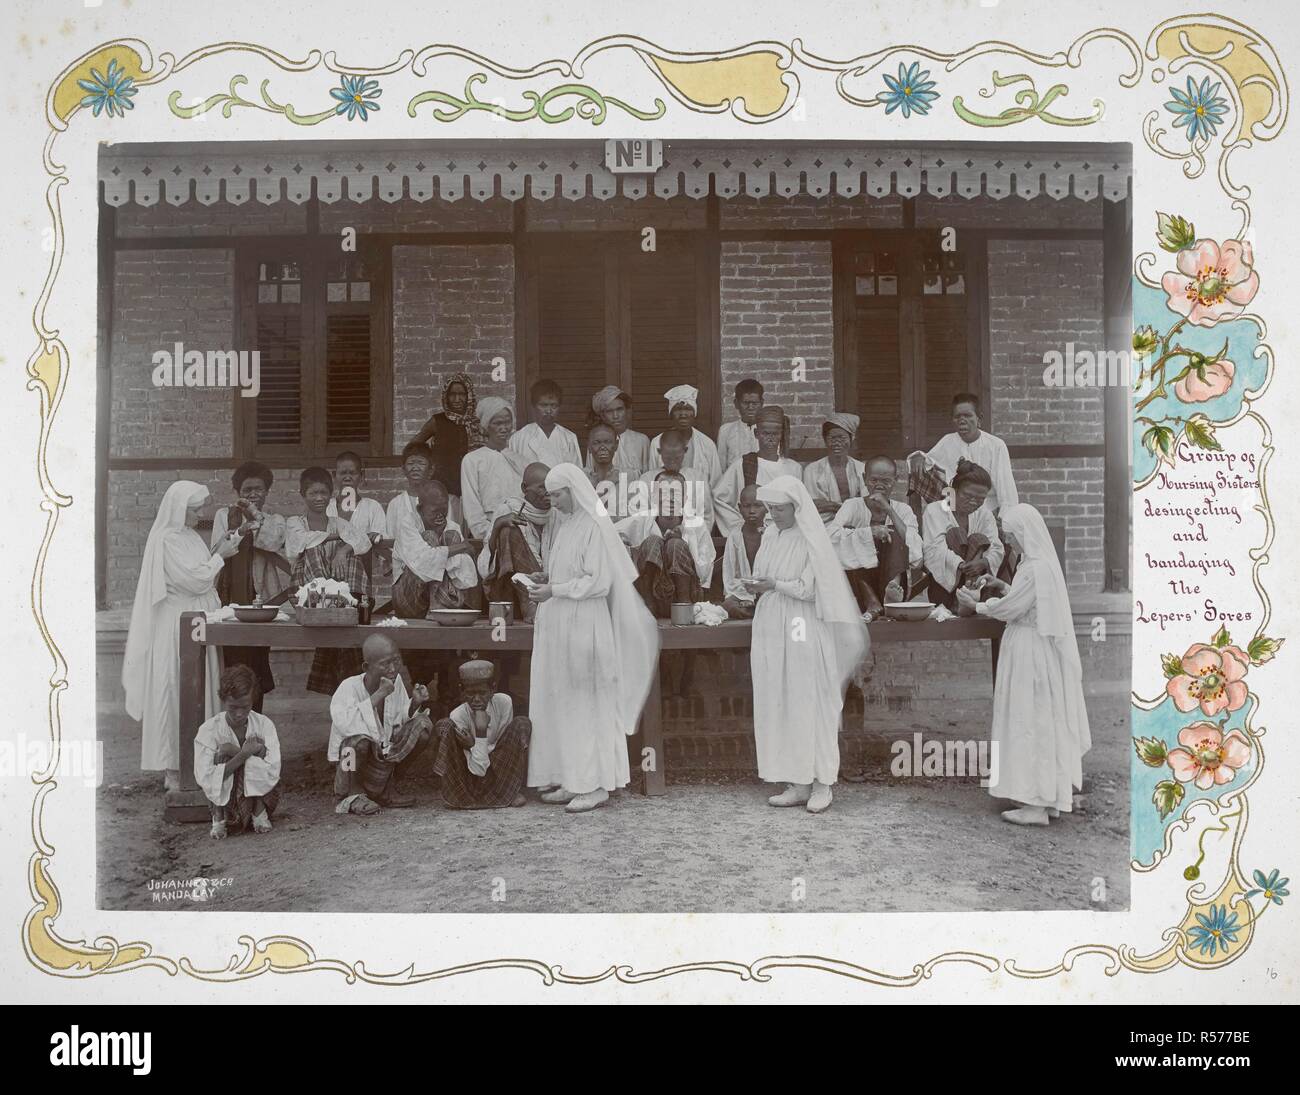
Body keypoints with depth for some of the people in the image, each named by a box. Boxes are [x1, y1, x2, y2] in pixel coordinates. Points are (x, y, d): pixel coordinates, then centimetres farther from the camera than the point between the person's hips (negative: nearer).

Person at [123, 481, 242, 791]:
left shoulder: (190, 536, 12)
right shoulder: (167, 539, -16)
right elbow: (193, 580, -19)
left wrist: (216, 550, 4)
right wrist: (220, 555, -11)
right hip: (176, 628, -9)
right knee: (175, 693, -3)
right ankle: (173, 769, 4)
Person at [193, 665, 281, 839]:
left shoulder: (264, 724, -9)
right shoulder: (209, 730, -12)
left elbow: (273, 771, -21)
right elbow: (205, 780, -23)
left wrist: (236, 751, -26)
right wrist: (242, 755, -31)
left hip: (260, 796, 1)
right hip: (224, 802, -1)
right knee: (222, 754, -24)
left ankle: (259, 814, -10)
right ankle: (218, 818, -12)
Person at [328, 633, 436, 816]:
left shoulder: (396, 681, -4)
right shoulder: (350, 687, -21)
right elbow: (344, 724, -40)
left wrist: (415, 703, -13)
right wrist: (379, 695, -36)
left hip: (384, 755, 6)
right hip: (350, 759, -6)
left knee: (423, 725, -9)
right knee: (358, 737, -37)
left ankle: (386, 789, 6)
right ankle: (351, 795, -7)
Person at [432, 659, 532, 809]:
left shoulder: (503, 702, -15)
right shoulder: (458, 716, -21)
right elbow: (479, 770, -24)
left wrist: (473, 745, -27)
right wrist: (481, 731, -36)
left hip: (500, 772, 2)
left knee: (522, 724, -18)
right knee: (443, 726, -23)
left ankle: (514, 789, -12)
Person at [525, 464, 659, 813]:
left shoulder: (594, 527, -12)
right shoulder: (567, 525, 14)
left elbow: (598, 582, -17)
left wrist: (555, 590, -16)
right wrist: (549, 580, 6)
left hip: (585, 627, -9)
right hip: (560, 627, 9)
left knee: (587, 704, -3)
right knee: (561, 703, 9)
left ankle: (595, 784, 4)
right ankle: (571, 779, 16)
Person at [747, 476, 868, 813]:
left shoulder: (810, 539, -7)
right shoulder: (770, 536, 12)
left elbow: (811, 588, -12)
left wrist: (775, 586, -14)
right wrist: (758, 586, -3)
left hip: (803, 630, -6)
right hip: (772, 628, 7)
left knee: (811, 704, -2)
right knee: (780, 706, 5)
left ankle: (821, 783, 6)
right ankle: (797, 783, 10)